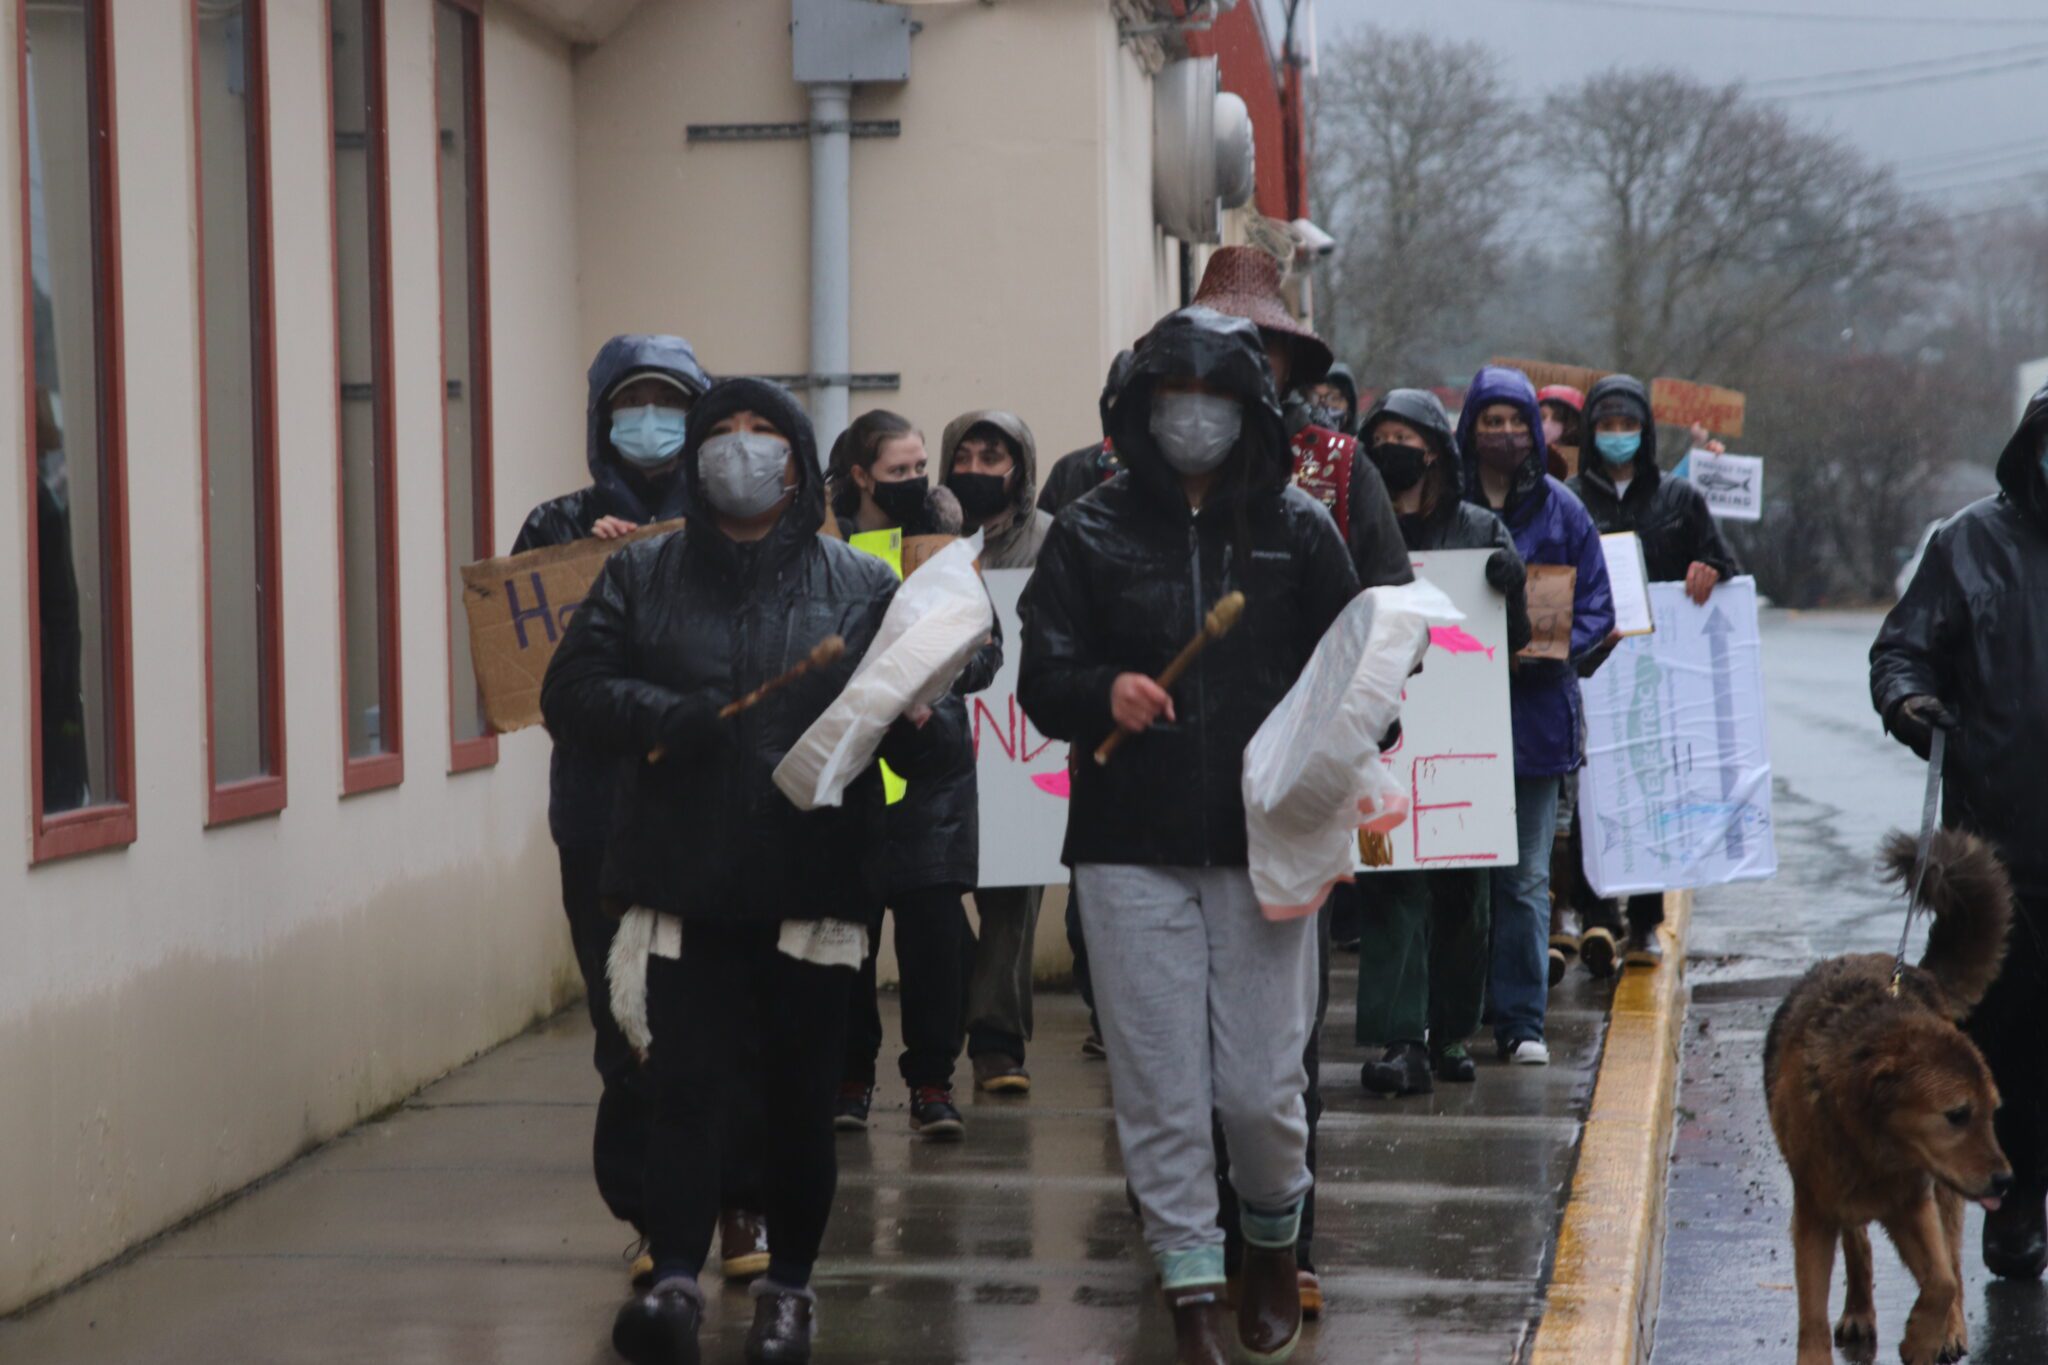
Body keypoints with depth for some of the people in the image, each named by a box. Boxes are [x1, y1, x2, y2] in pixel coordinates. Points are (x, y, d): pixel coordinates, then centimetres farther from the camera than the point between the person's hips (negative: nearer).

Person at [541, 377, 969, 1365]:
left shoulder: (861, 586, 8)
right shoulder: (641, 577, 10)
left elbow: (934, 743, 3)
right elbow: (571, 694, 1)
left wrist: (916, 724, -21)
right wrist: (668, 715, -16)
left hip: (814, 884, 0)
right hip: (686, 883, 0)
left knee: (799, 1097, 7)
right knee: (687, 1085, -10)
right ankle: (673, 1282, -15)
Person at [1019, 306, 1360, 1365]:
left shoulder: (1296, 530, 6)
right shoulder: (1091, 533, 5)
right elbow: (1041, 681, 2)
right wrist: (1104, 692, -21)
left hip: (1263, 845, 0)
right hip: (1130, 848, 0)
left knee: (1260, 1087, -2)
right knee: (1159, 1089, 0)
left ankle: (1273, 1242, 27)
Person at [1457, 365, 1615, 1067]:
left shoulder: (1560, 510, 7)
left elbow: (1597, 612, 8)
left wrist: (1546, 648, -11)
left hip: (1535, 711, 1)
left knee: (1525, 877, 0)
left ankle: (1521, 1023, 4)